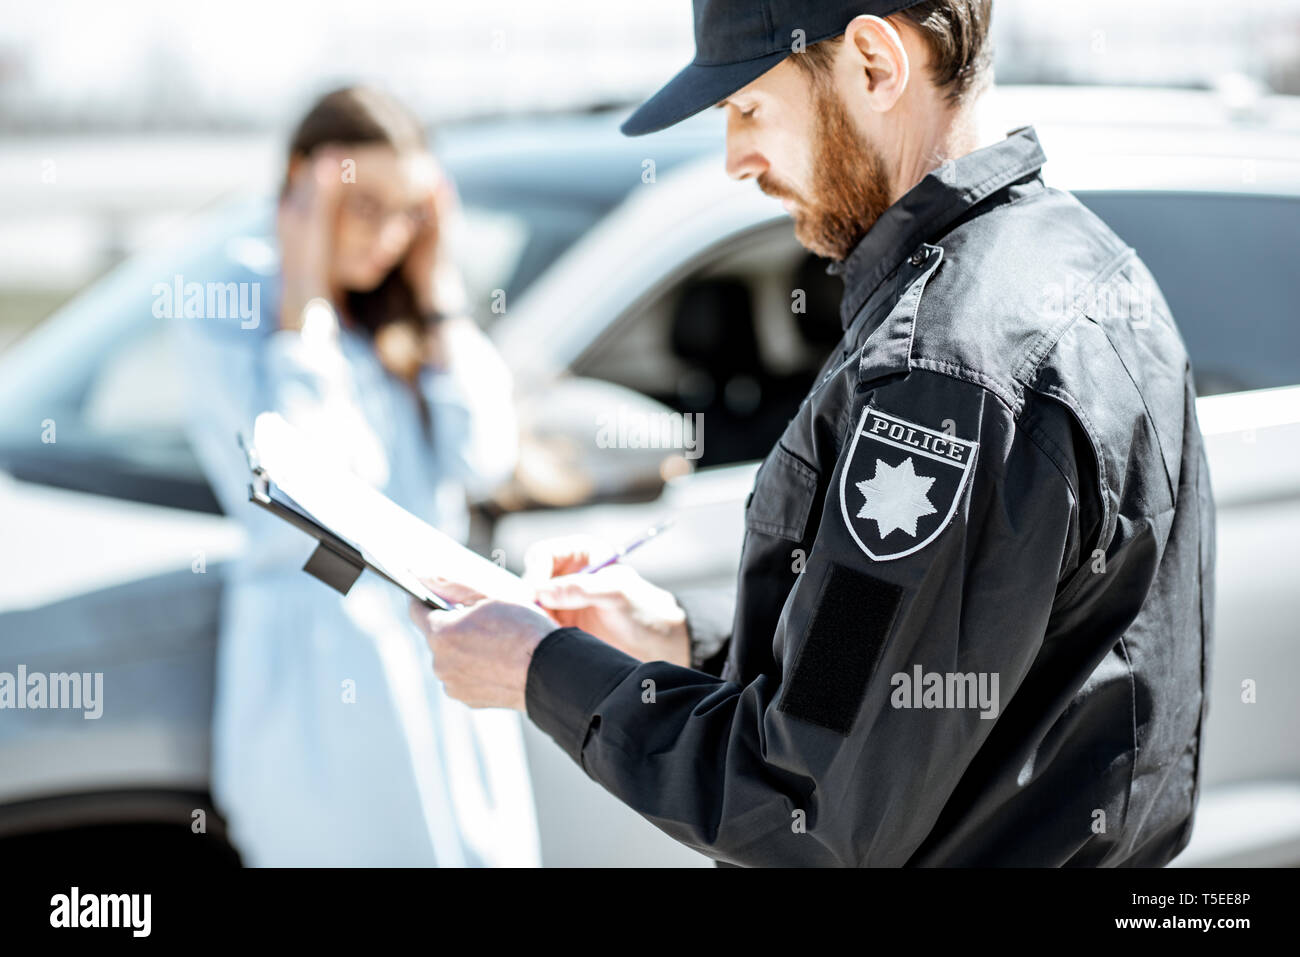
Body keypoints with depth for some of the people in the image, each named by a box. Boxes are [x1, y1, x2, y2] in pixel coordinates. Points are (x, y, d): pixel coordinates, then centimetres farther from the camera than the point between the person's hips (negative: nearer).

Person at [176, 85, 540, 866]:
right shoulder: (227, 323, -4)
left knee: (485, 853, 6)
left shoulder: (407, 322, 12)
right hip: (319, 660, -5)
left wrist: (434, 288, 3)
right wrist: (307, 296, -11)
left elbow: (484, 461, -1)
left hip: (446, 648, 6)